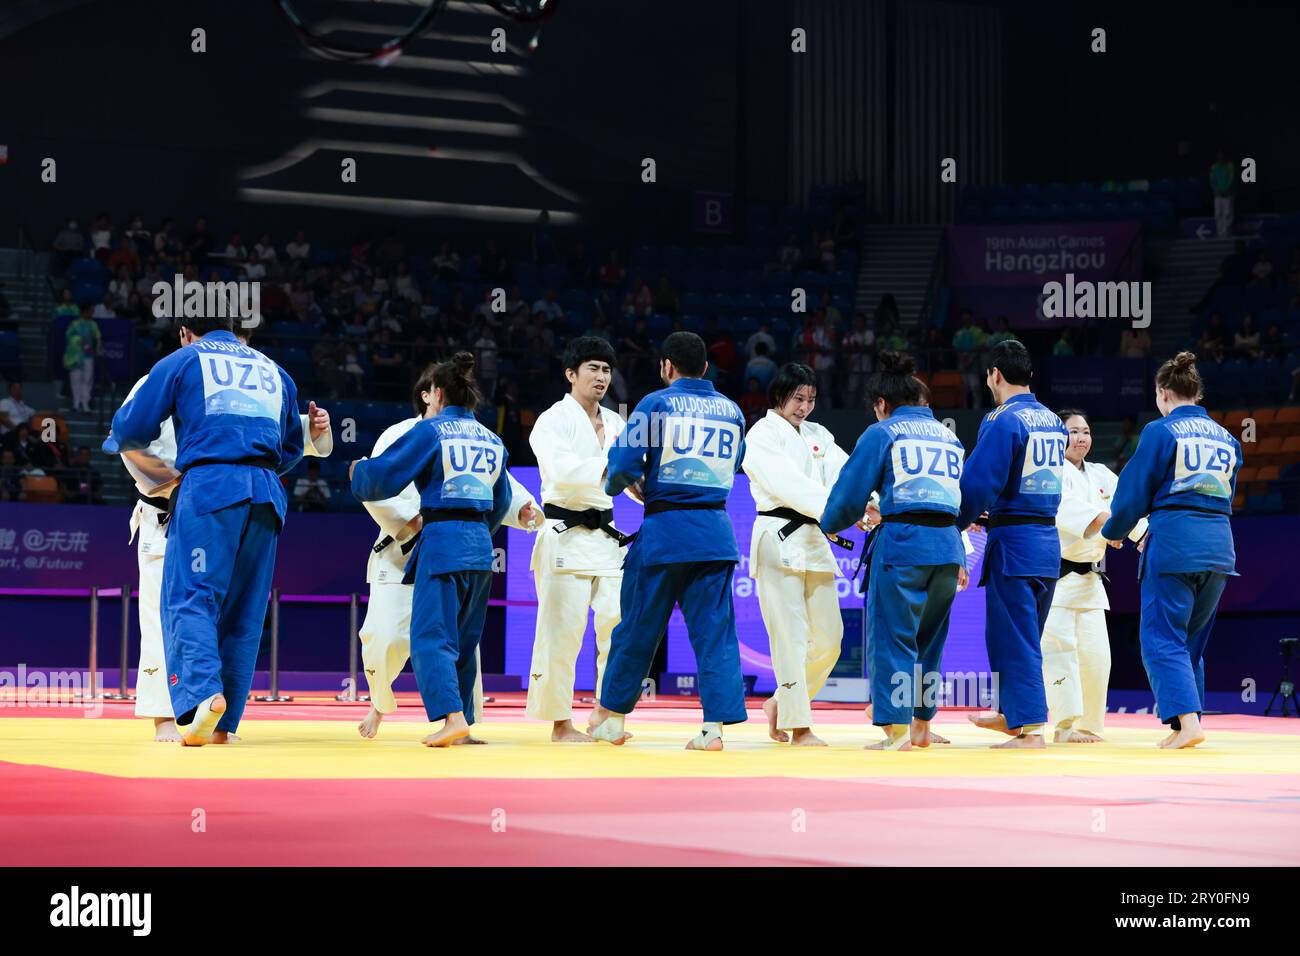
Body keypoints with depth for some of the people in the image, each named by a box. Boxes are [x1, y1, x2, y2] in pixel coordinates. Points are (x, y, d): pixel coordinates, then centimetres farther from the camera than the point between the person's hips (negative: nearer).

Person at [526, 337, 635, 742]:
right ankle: (560, 723, 0)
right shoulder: (554, 420, -6)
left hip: (606, 537, 7)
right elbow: (559, 469, -24)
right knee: (562, 629, -7)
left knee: (619, 625, 2)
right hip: (566, 537, -7)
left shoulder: (615, 424, 15)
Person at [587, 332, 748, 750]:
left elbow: (624, 464, -8)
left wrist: (615, 485, 13)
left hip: (664, 530, -3)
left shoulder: (655, 404, -5)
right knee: (715, 630, 3)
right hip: (716, 534, 3)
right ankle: (715, 725, -5)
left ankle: (611, 716, 22)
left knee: (638, 626, 9)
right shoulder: (731, 410, 9)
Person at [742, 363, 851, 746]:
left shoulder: (818, 435, 17)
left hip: (814, 541, 7)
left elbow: (844, 472, 2)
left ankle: (780, 703, 24)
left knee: (828, 636, 7)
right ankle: (799, 727, -4)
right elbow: (787, 483, -18)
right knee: (791, 636, -9)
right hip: (779, 539, -7)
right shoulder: (762, 434, -4)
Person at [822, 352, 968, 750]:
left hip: (902, 542, -6)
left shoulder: (881, 434, -1)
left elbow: (850, 493, -2)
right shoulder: (950, 437, 17)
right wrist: (960, 559, 25)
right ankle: (922, 725, 26)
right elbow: (968, 500, 19)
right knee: (929, 638, 18)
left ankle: (897, 730, -5)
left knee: (892, 636, 0)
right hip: (948, 545, 6)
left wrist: (830, 524, 18)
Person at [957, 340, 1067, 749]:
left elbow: (979, 483, -19)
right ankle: (1011, 714, 31)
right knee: (1025, 635, 19)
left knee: (1013, 636, -2)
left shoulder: (1002, 421, -14)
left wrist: (956, 523, -2)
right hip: (1048, 541, 8)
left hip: (1013, 544, -8)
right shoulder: (1052, 420, 11)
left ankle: (1030, 729, -3)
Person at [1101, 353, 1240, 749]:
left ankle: (1187, 721, -16)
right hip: (1219, 546, 6)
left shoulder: (1161, 431, -5)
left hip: (1173, 543, -6)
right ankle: (1185, 727, 17)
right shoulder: (1226, 438, 15)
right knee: (1192, 640, 16)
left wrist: (1112, 532, 17)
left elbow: (1134, 492, -3)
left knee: (1162, 638, -2)